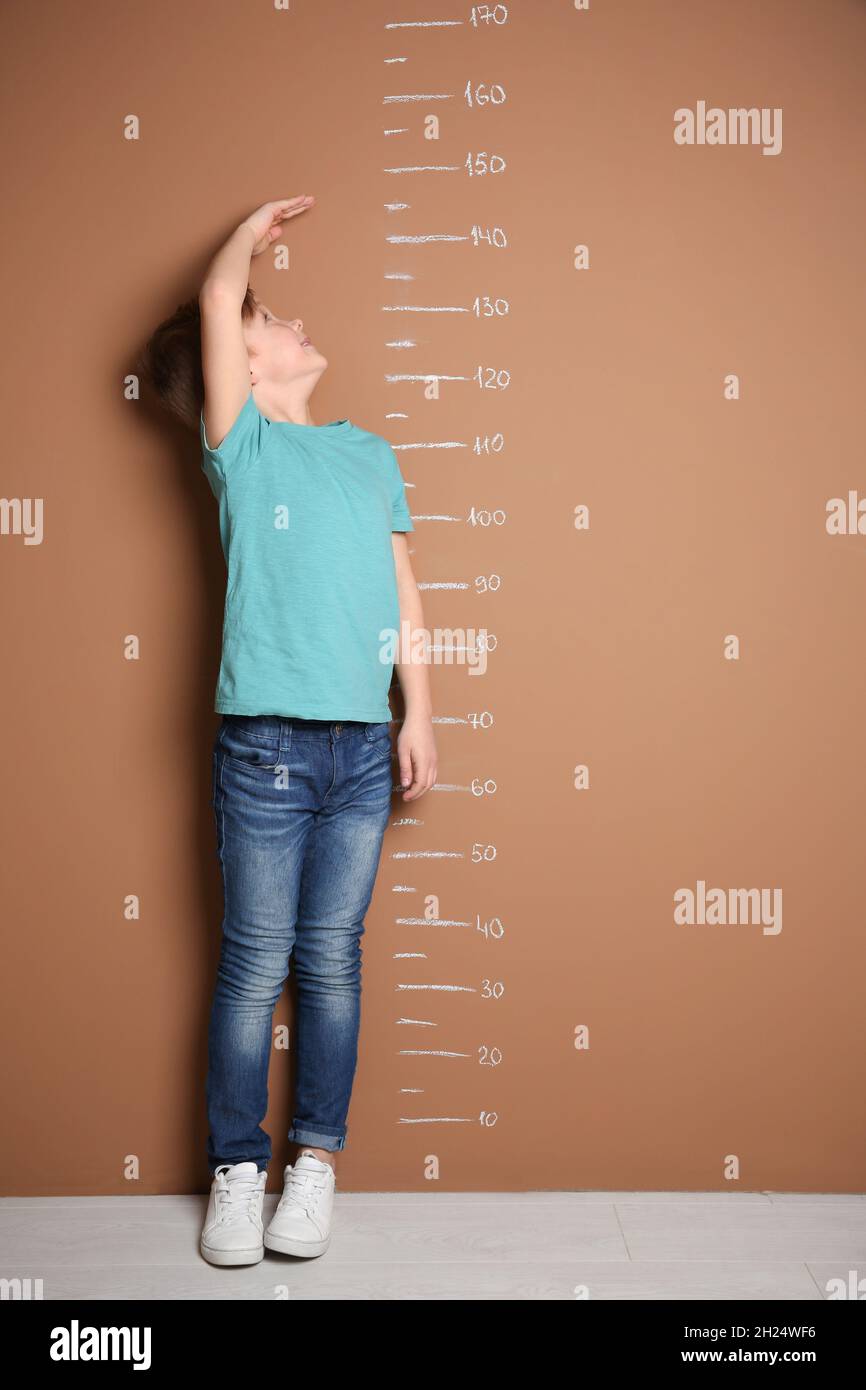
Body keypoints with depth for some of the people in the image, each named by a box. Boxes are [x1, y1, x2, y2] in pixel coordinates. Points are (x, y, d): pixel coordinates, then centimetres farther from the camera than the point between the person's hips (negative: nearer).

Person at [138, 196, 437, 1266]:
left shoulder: (369, 452, 15)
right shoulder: (241, 446, 3)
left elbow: (402, 588, 13)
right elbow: (215, 302, -7)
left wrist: (418, 714, 6)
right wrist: (252, 229, 13)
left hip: (363, 745, 4)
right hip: (267, 743, -3)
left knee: (332, 958, 9)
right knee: (256, 964, 3)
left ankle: (317, 1160, 21)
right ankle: (237, 1168, 18)